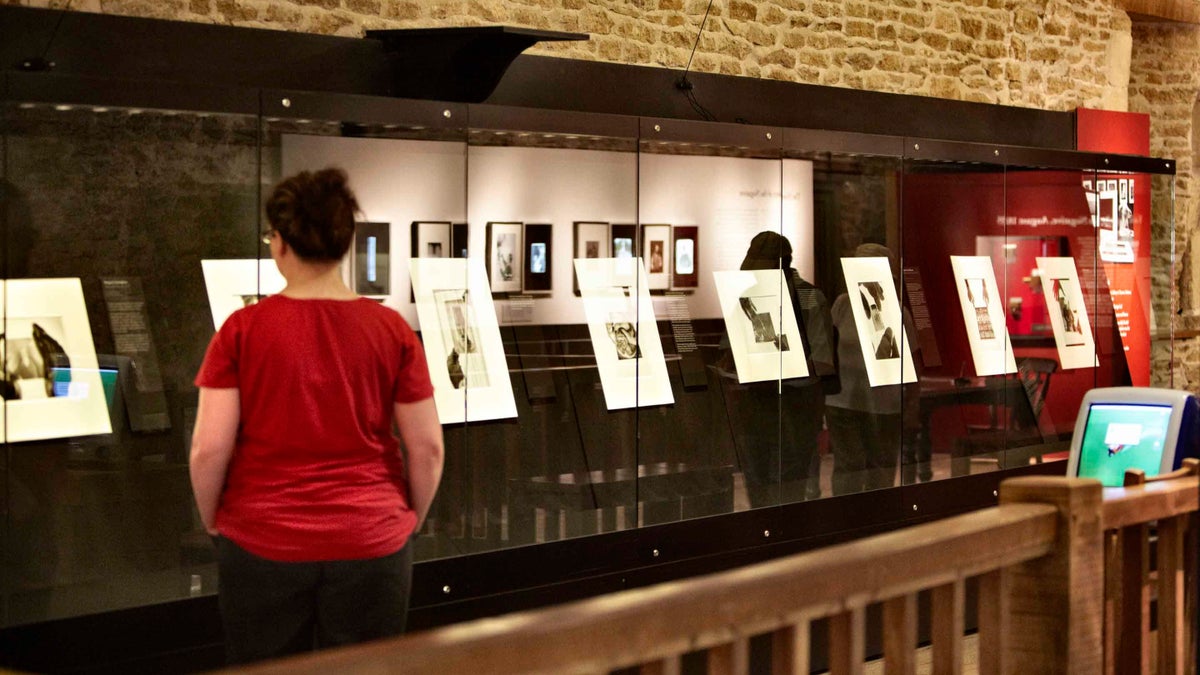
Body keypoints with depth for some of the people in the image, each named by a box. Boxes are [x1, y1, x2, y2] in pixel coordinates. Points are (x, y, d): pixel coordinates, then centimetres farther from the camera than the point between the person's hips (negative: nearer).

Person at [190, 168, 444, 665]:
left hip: (263, 545, -1)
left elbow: (209, 449, -9)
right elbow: (428, 447, -1)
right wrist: (409, 521, 14)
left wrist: (212, 522, 8)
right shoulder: (392, 330, -4)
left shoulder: (242, 330, -8)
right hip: (371, 545, 1)